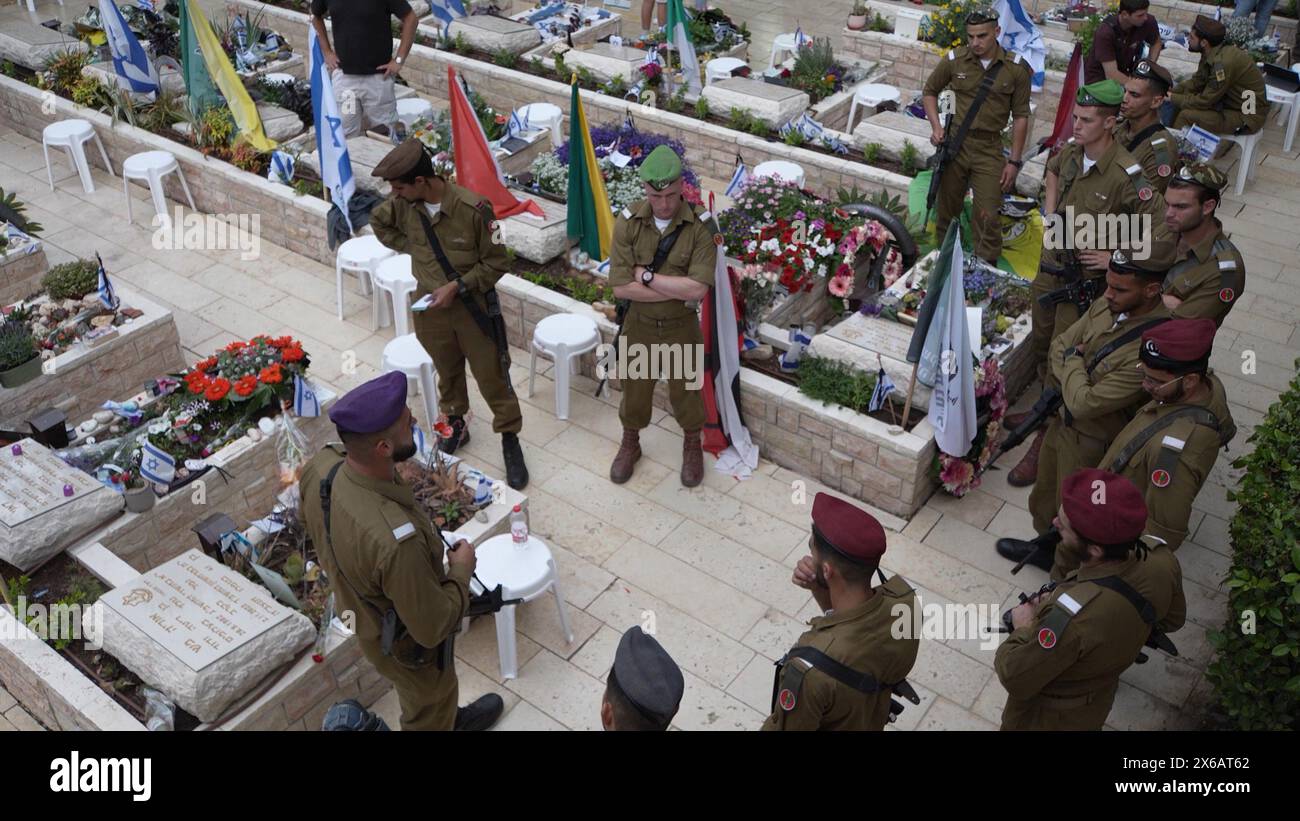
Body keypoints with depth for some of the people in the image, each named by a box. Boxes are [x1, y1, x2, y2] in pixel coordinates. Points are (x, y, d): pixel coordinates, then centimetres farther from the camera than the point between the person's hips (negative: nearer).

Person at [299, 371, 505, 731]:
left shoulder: (322, 465, -25)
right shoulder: (395, 541, -47)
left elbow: (313, 525, -1)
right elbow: (432, 628, -32)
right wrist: (461, 570, -16)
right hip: (404, 642, -7)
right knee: (428, 707, 27)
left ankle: (450, 718, 66)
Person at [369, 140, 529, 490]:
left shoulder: (473, 208, -25)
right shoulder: (404, 205, -9)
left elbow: (497, 262, -16)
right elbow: (378, 221, 15)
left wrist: (457, 286, -23)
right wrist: (409, 247, 2)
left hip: (473, 306, -4)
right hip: (429, 306, 4)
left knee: (492, 376, 5)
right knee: (447, 372, 22)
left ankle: (510, 438, 21)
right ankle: (455, 425, 44)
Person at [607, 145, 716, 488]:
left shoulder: (701, 225, -19)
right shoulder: (628, 223, -16)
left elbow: (698, 288, -27)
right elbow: (621, 287, -21)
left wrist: (647, 275, -22)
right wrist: (678, 289, -22)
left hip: (681, 327, -1)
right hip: (639, 325, 1)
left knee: (686, 391, 17)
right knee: (634, 389, 20)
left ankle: (692, 447, 45)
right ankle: (630, 444, 46)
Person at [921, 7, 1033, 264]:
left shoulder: (1016, 68, -5)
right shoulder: (954, 60, -3)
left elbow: (1020, 117, 0)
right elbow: (930, 91, 14)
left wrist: (1014, 161, -3)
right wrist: (936, 127, 0)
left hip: (990, 149, -1)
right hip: (955, 143, 2)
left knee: (988, 216, -5)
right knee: (946, 208, 10)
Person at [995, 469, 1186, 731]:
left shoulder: (1072, 617, -48)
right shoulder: (1163, 563, -26)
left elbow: (1015, 678, -32)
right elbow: (1172, 619, -2)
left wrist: (1024, 628, -14)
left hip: (1046, 719, -5)